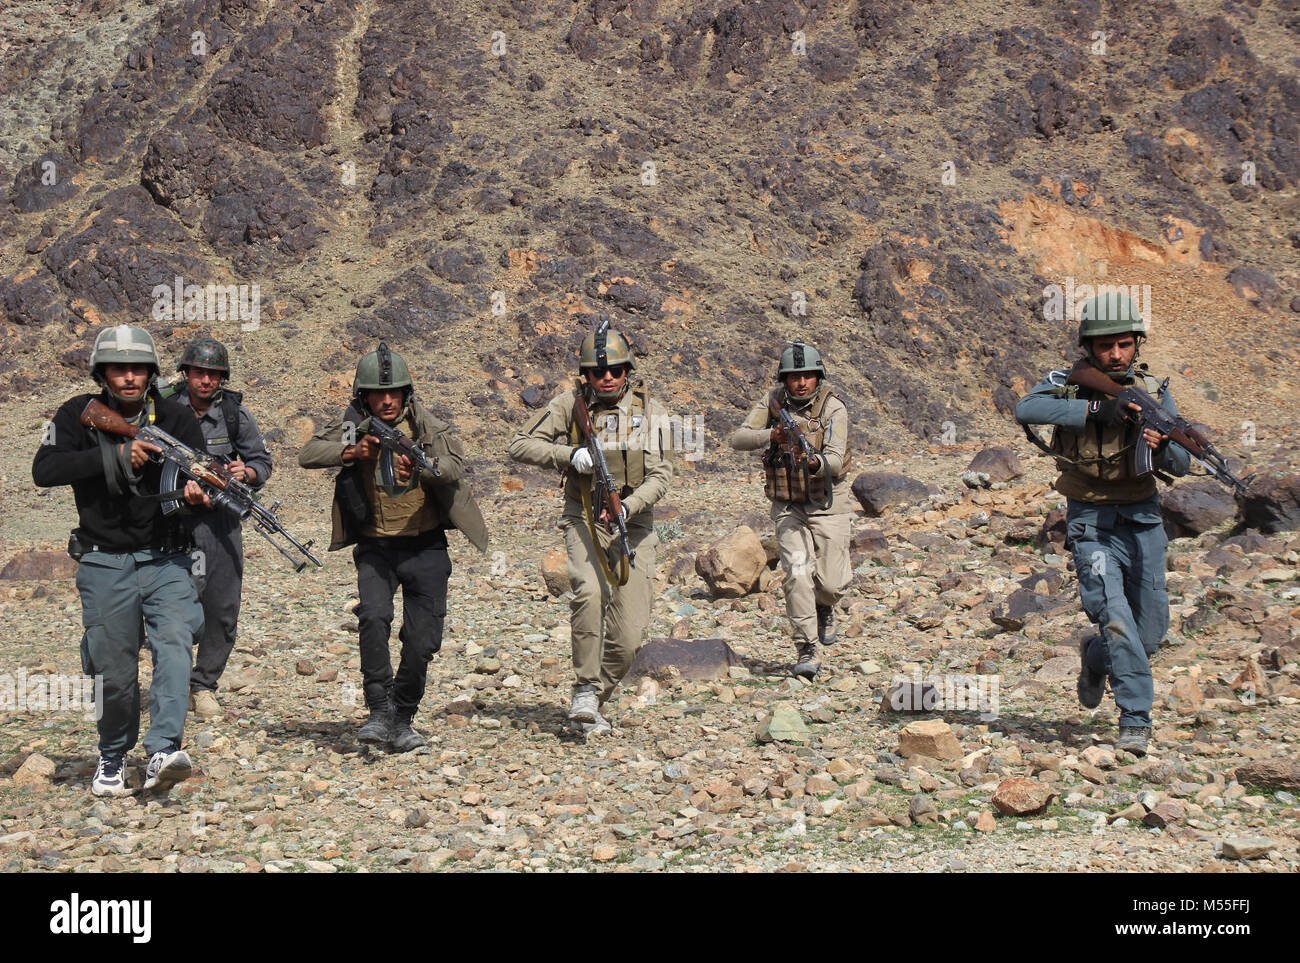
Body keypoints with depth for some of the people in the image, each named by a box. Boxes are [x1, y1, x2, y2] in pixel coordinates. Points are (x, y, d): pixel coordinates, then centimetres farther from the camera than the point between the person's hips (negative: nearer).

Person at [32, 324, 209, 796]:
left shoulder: (176, 419, 2)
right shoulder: (80, 415, -1)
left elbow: (199, 472, -3)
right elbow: (44, 469, -13)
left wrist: (196, 491, -28)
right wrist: (115, 456, -24)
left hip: (166, 561, 0)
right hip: (105, 564, 0)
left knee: (174, 641, -22)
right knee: (115, 669, 4)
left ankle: (164, 751, -27)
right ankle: (113, 757, 27)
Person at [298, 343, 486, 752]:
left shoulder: (425, 423, -6)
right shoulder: (353, 426, 1)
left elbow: (453, 466, -22)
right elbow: (307, 455, -9)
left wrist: (419, 466, -43)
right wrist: (351, 452, -24)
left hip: (425, 547, 0)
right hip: (375, 546, 0)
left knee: (423, 639, -2)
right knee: (373, 616, -24)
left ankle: (403, 719, 18)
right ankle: (380, 711, -15)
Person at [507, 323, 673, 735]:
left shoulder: (649, 409, -2)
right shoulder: (570, 403, -3)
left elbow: (660, 475, -7)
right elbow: (520, 446, -4)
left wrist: (627, 506, -25)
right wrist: (569, 454, -19)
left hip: (633, 524, 2)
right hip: (584, 519, -2)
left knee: (629, 634, -2)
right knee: (590, 591, -30)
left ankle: (596, 701, 22)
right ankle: (585, 690, -14)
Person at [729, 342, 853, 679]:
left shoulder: (833, 408, -12)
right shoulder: (773, 402, -3)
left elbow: (835, 461, -22)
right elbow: (738, 439, -11)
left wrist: (813, 461, -44)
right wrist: (771, 436, -29)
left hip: (827, 504, -1)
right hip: (788, 505, 1)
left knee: (831, 582, -3)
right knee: (797, 572, -14)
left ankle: (824, 606, 35)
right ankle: (808, 652, -6)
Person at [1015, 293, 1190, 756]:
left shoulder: (1154, 391, -1)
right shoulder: (1070, 383, -8)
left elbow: (1181, 464, -2)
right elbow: (1026, 409, -30)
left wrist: (1161, 447, -25)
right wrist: (1096, 408, -35)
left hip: (1143, 521, 3)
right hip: (1091, 522, -3)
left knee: (1150, 630, 8)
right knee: (1114, 616, -20)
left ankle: (1095, 658, 39)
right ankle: (1136, 719, -10)